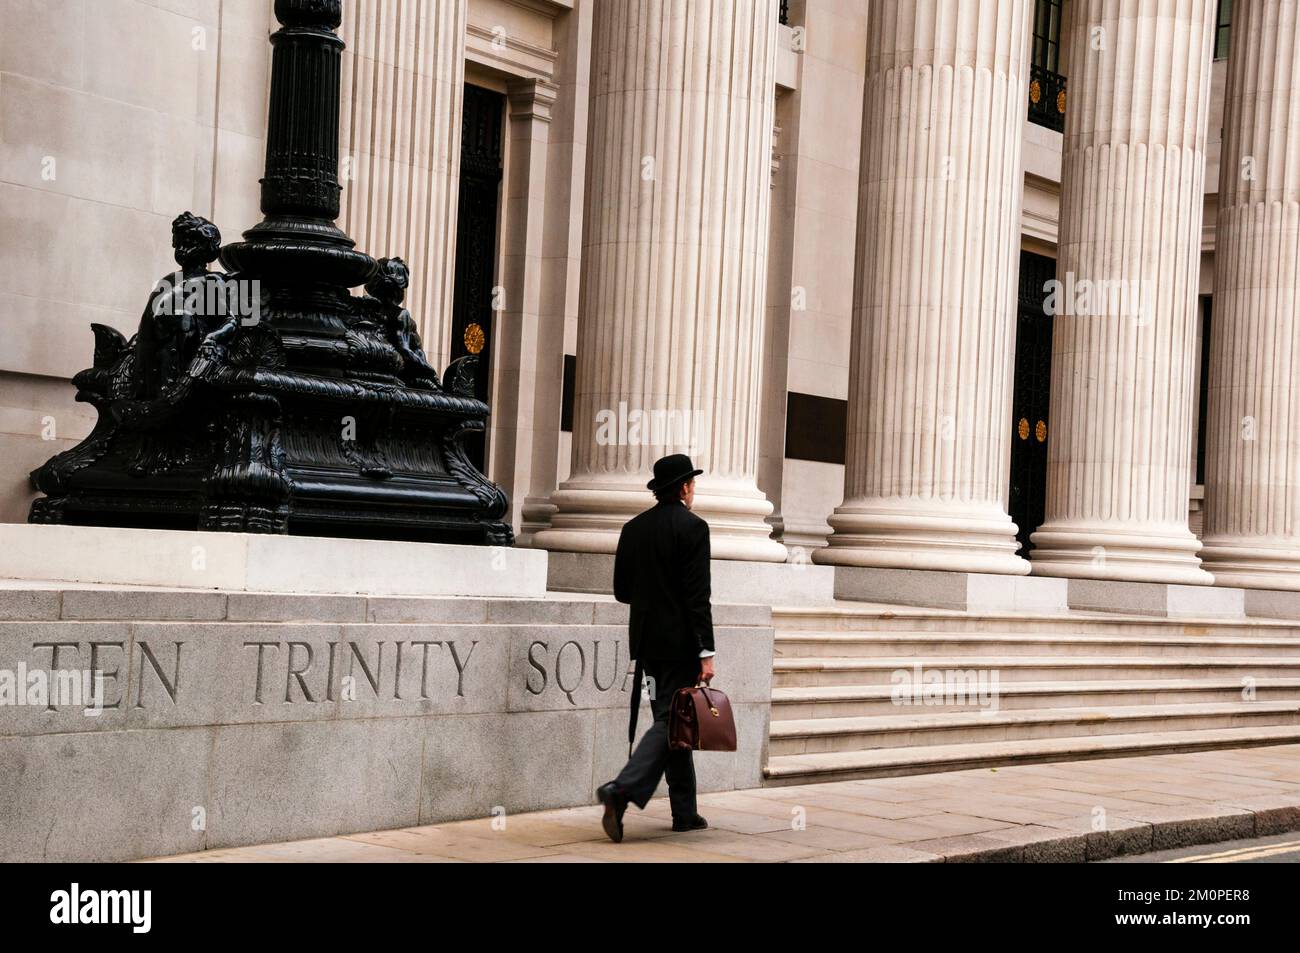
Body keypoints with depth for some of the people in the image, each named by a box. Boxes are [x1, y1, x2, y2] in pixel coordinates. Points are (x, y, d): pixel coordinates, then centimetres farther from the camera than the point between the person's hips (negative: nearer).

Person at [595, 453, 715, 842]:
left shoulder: (634, 528, 9)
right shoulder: (692, 527, -11)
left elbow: (621, 590, 10)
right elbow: (698, 595, -16)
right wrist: (706, 652, -16)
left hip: (646, 639, 7)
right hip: (680, 642, -7)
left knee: (673, 720, 14)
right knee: (671, 720, -5)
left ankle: (685, 811, 17)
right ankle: (623, 789, -22)